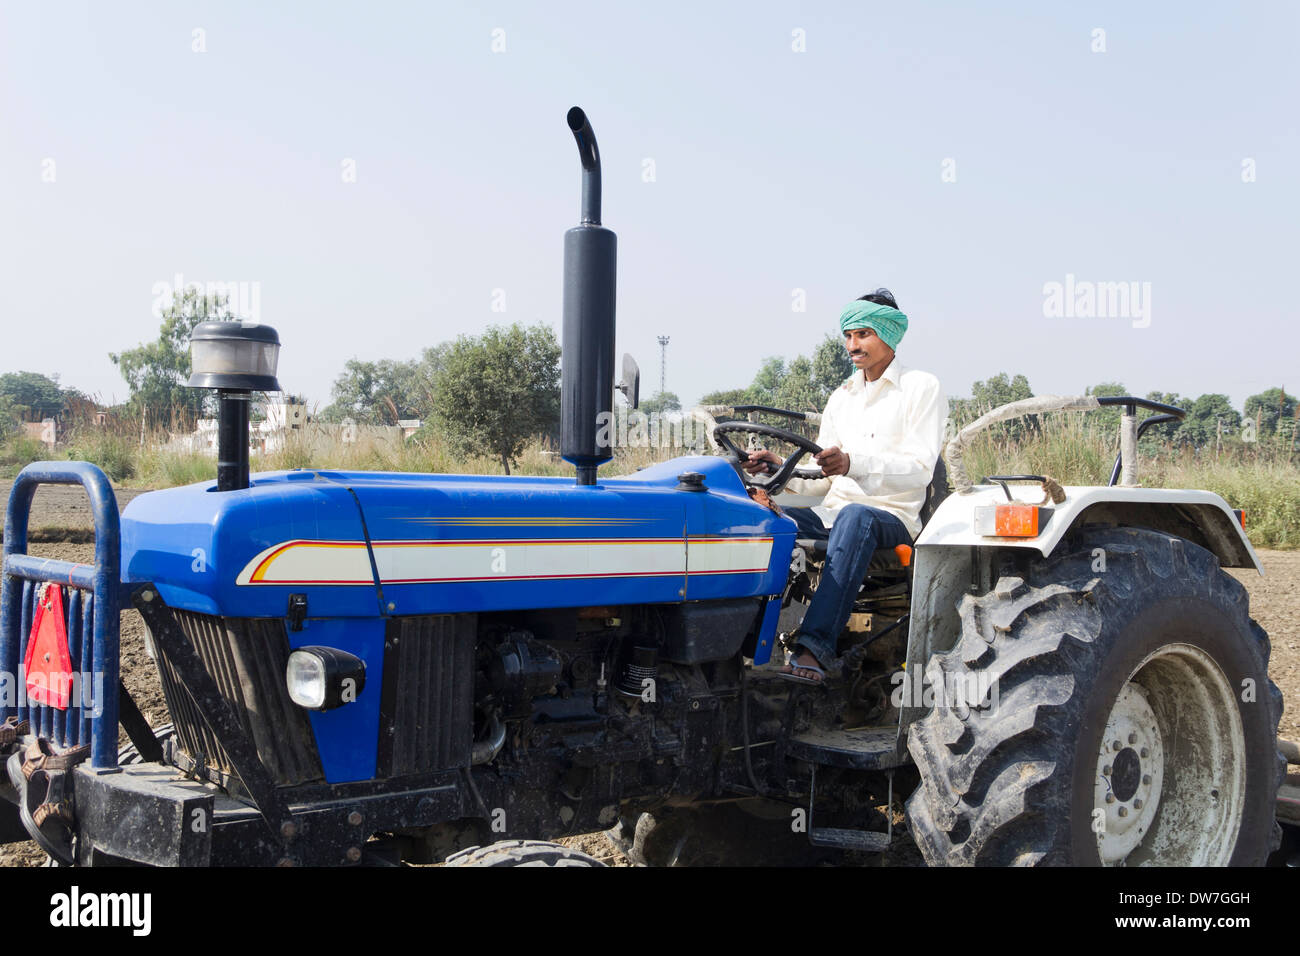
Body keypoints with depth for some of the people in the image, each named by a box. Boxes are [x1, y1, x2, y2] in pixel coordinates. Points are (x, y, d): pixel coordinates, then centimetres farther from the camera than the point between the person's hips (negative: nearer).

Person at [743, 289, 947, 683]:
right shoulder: (841, 397, 20)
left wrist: (853, 464, -30)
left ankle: (816, 646, -52)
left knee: (854, 517, -41)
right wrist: (780, 468, -4)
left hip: (892, 518, -6)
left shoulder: (921, 388, 1)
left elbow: (919, 469, -12)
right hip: (833, 513, 6)